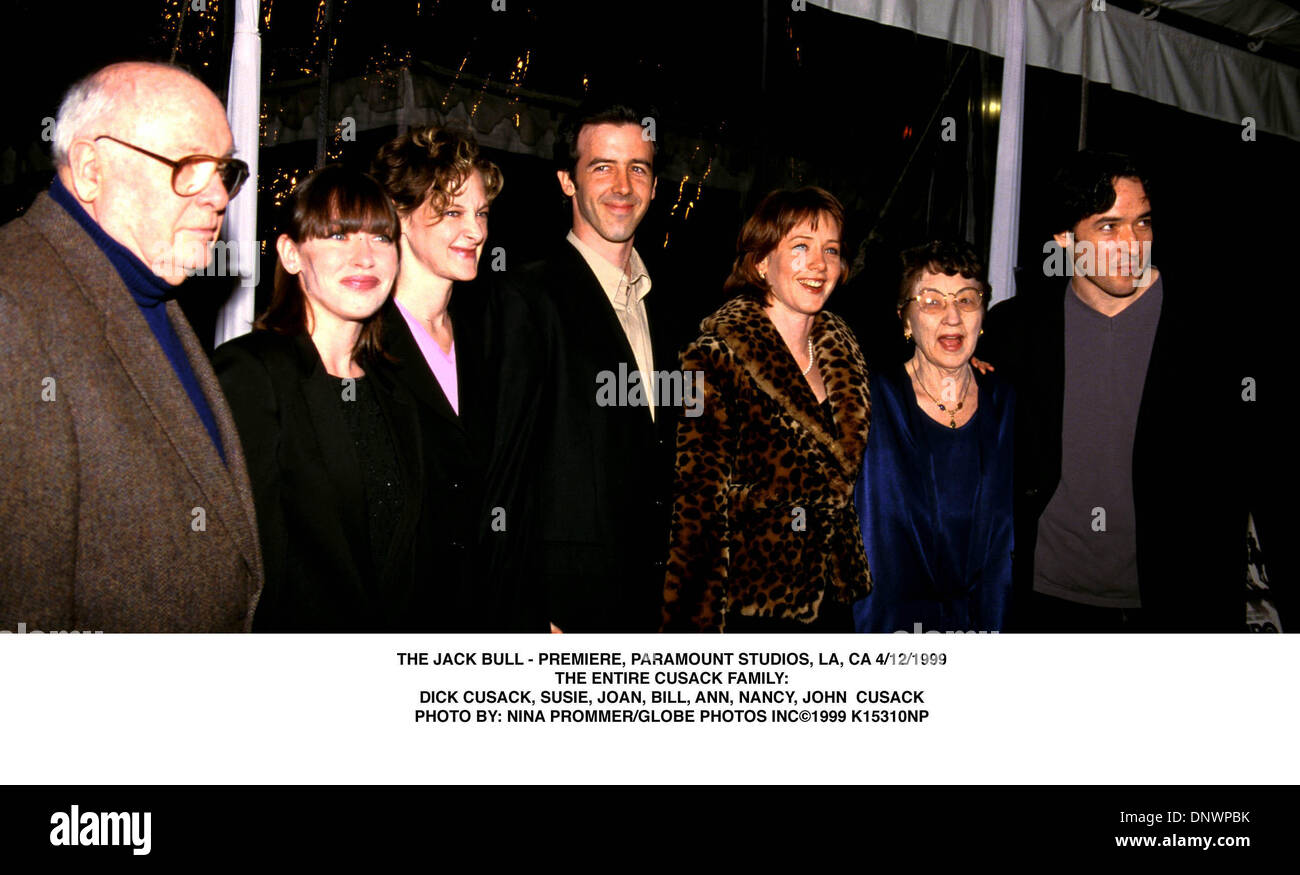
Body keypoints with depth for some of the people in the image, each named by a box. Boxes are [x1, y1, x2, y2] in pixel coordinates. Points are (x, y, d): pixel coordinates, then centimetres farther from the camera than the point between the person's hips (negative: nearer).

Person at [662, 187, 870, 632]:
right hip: (749, 610, -6)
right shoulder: (718, 358, -13)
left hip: (831, 607, 6)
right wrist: (700, 627, -17)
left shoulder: (841, 349, 8)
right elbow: (698, 506, -15)